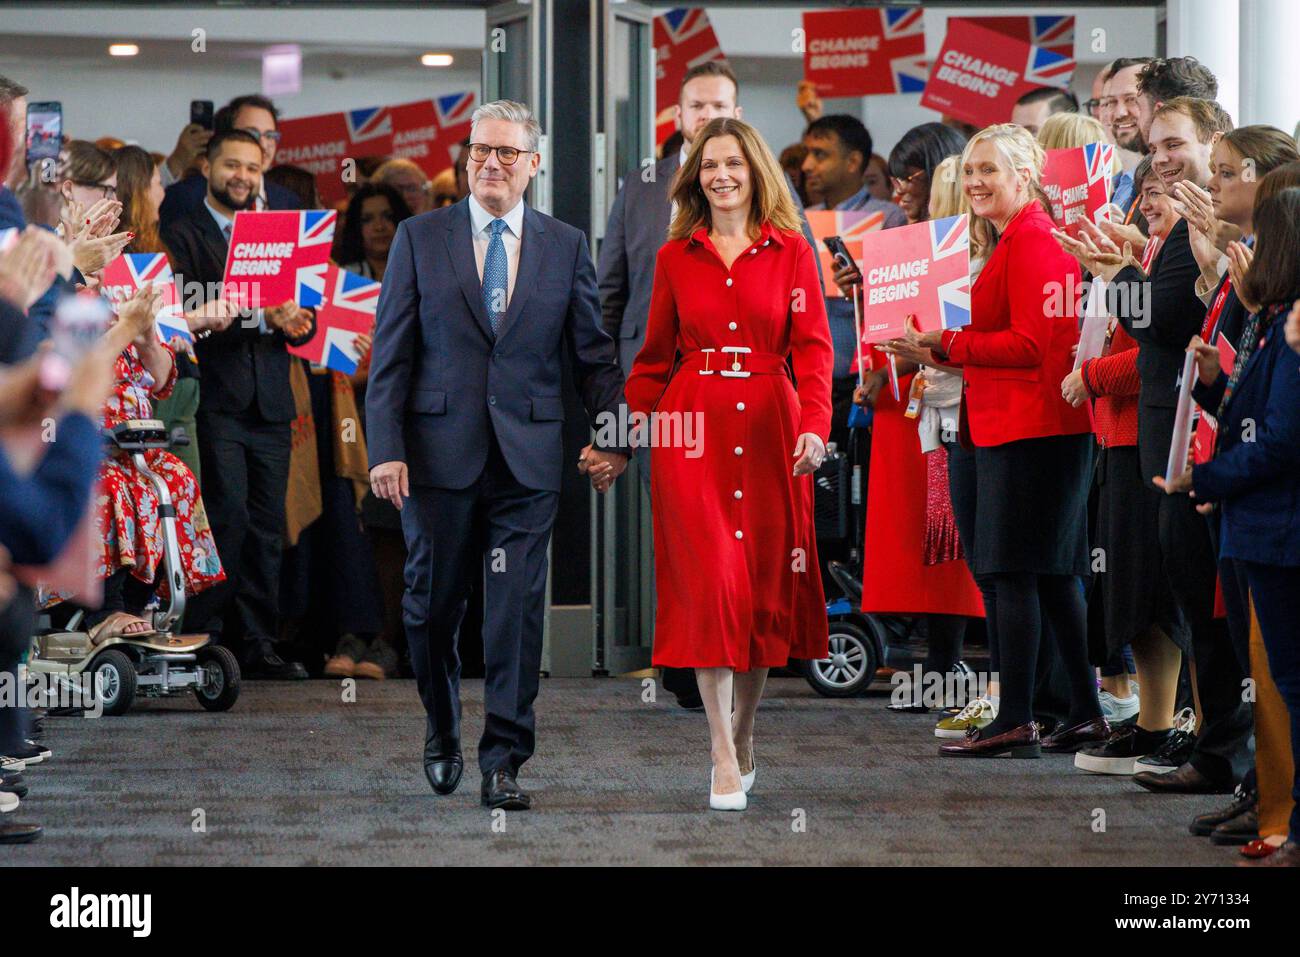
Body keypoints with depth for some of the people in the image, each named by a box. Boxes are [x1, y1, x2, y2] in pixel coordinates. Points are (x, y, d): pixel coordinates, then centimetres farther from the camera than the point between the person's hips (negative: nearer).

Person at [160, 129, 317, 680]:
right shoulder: (182, 235, 3)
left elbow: (302, 315, 14)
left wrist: (297, 321, -9)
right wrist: (259, 316, -21)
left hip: (270, 405, 5)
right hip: (216, 401, -5)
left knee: (267, 525, 4)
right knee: (230, 515, -13)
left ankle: (259, 645, 8)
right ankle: (205, 636, -6)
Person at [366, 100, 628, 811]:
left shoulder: (565, 247, 8)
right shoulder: (419, 238, 5)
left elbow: (594, 356, 11)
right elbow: (391, 354, 2)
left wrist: (614, 438, 2)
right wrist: (385, 448, -6)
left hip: (527, 458, 0)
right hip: (438, 454, 0)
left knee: (517, 611, -4)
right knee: (432, 605, 8)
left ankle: (503, 759, 2)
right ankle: (442, 734, 31)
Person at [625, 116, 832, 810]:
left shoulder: (790, 251, 5)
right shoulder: (677, 258, 9)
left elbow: (813, 345, 0)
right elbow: (655, 357, 14)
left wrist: (815, 425, -13)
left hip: (770, 428, 0)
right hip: (694, 429, 0)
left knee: (765, 584, 4)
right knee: (710, 581, -9)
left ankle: (743, 736, 22)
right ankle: (724, 759, -8)